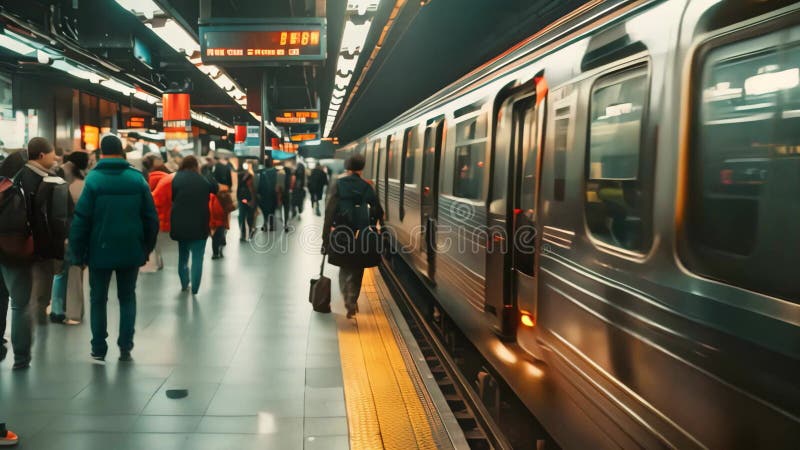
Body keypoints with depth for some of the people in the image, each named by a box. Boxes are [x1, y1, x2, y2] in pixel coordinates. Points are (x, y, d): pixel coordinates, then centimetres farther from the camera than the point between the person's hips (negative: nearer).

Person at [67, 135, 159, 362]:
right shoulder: (137, 179, -2)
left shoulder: (93, 179, -8)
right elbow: (151, 218, -1)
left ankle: (98, 349, 14)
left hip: (100, 251, -2)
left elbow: (81, 220, -11)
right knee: (127, 298, 13)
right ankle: (125, 348, 9)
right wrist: (146, 248, 9)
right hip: (131, 252, 2)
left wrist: (76, 253, -3)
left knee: (98, 299, 11)